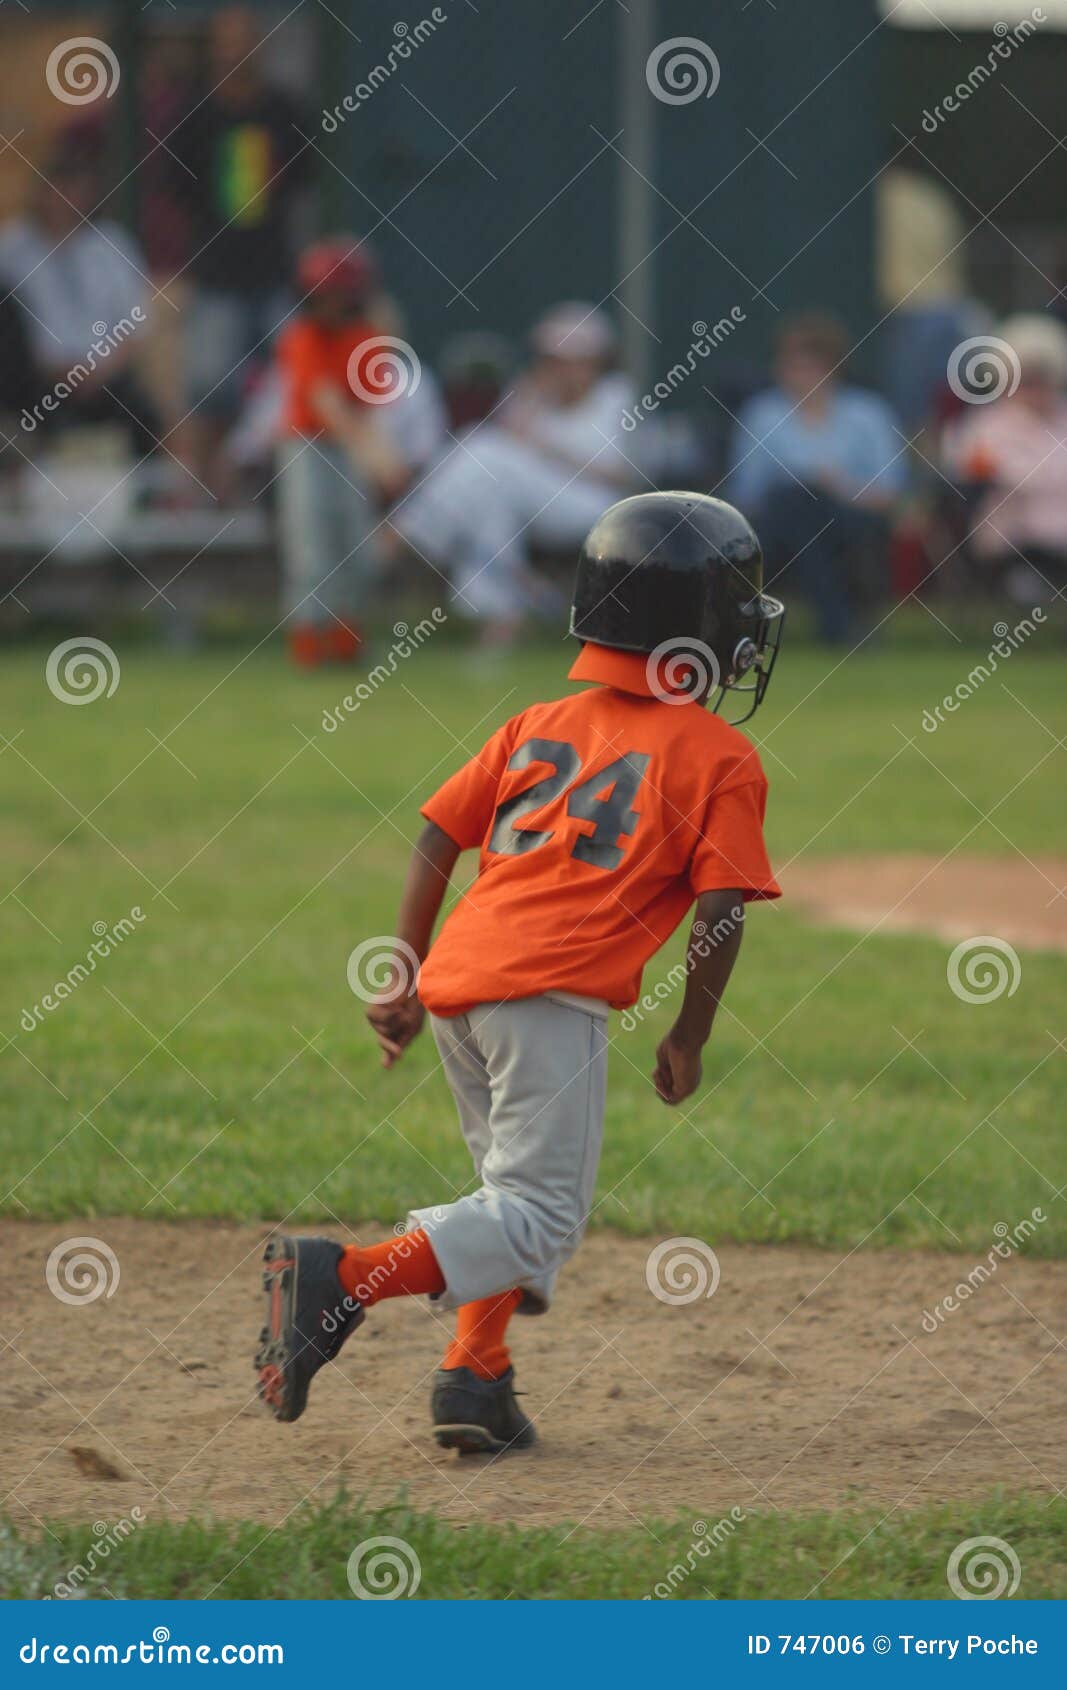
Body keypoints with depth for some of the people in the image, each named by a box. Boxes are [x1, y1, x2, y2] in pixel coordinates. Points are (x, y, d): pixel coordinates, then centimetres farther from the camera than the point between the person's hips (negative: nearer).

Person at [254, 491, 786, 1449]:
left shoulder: (538, 726, 22)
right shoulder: (721, 759, 5)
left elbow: (437, 839, 17)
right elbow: (723, 908, -3)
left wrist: (407, 980, 21)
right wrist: (690, 1038, 8)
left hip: (454, 976, 7)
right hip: (553, 993, -7)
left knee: (519, 1184, 23)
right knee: (541, 1218, -5)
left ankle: (476, 1375, 10)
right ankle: (346, 1280, -23)